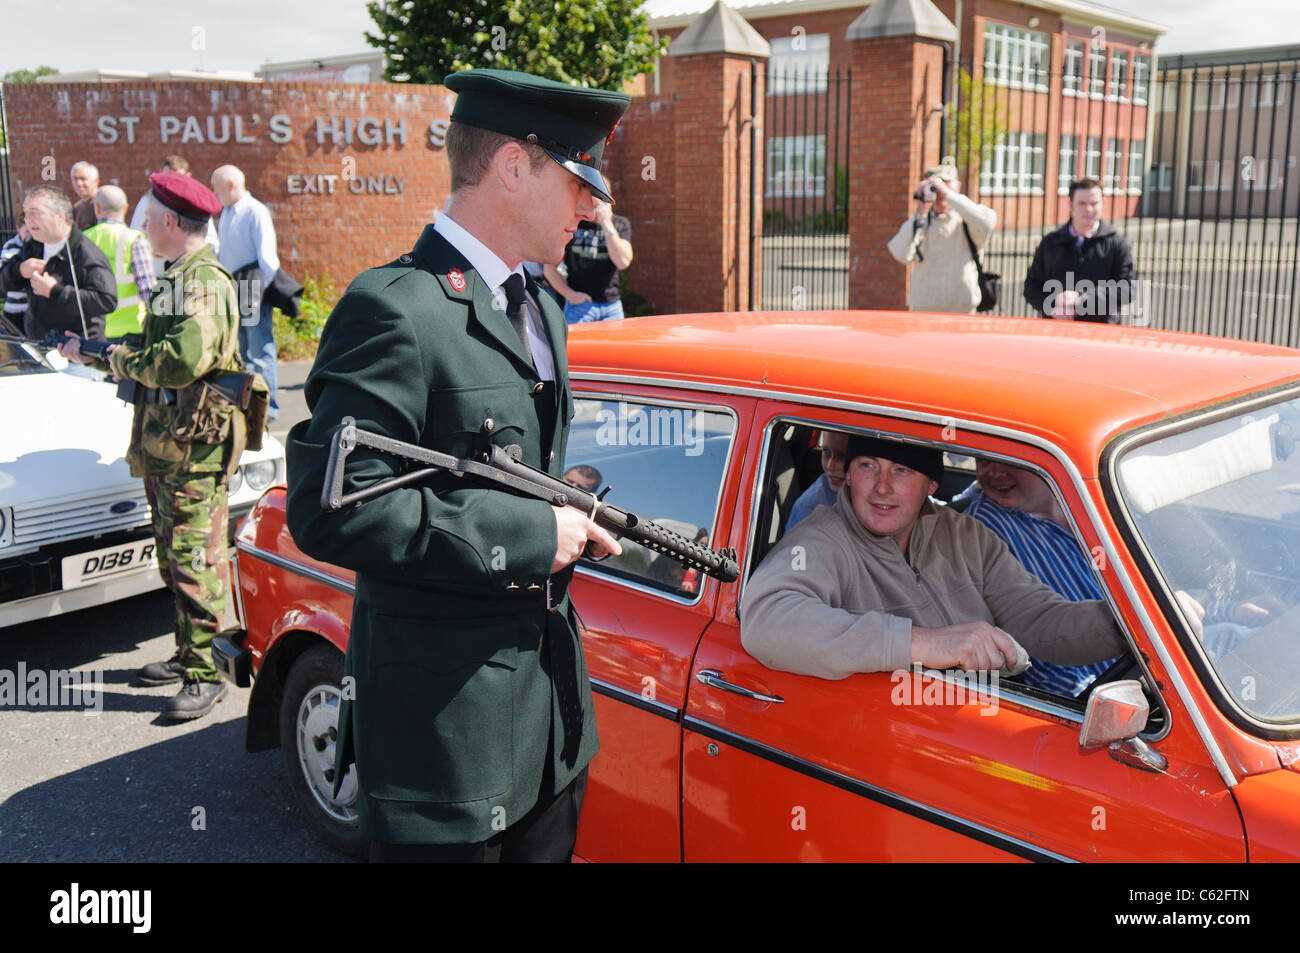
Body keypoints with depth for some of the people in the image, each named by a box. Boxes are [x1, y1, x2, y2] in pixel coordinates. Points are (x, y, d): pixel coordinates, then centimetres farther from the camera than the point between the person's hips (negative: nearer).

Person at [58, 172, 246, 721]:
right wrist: (93, 354, 23)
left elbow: (184, 360, -28)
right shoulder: (178, 280, 18)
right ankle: (189, 654, 29)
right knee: (174, 559, 17)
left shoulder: (204, 282, -16)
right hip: (164, 447, 11)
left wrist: (120, 360, -14)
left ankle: (206, 675, -1)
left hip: (194, 449, -11)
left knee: (195, 562, -8)